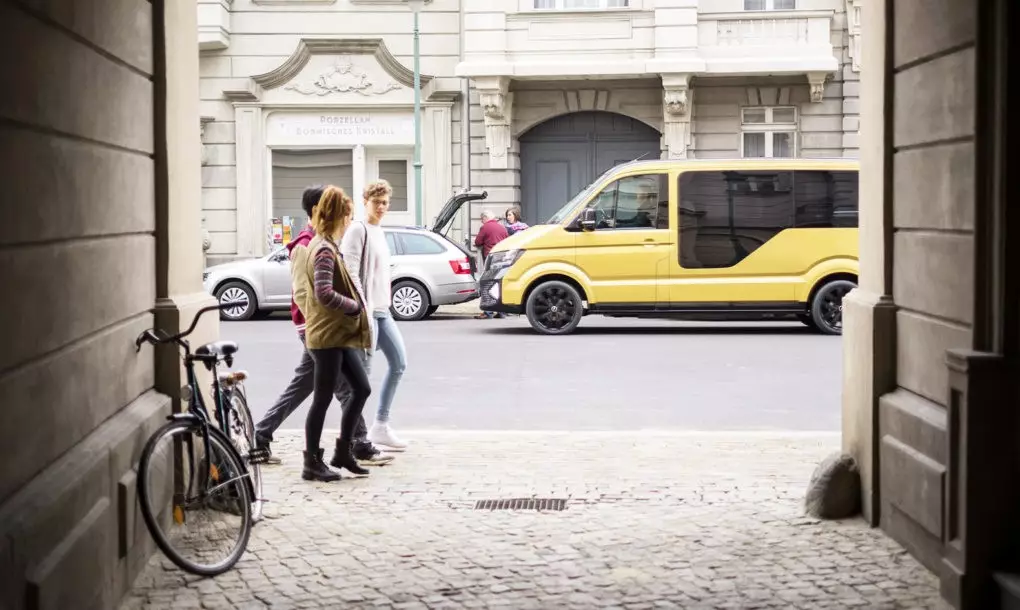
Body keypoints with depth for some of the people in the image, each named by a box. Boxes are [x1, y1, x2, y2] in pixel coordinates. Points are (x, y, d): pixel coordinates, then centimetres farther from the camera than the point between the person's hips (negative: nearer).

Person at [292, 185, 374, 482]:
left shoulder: (324, 246, 13)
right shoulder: (325, 250, -17)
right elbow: (324, 293, -26)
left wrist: (355, 306, 11)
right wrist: (356, 307, -15)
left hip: (340, 334, 10)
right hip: (327, 334, -10)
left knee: (361, 389, 12)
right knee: (323, 399, -2)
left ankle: (343, 452, 21)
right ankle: (312, 464, 7)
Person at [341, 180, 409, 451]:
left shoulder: (379, 232, 17)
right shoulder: (358, 230, -10)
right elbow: (350, 273, -17)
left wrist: (384, 305, 18)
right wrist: (363, 309, -21)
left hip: (382, 311, 9)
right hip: (366, 311, -9)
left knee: (399, 363, 9)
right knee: (363, 370, -6)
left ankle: (381, 425, 15)